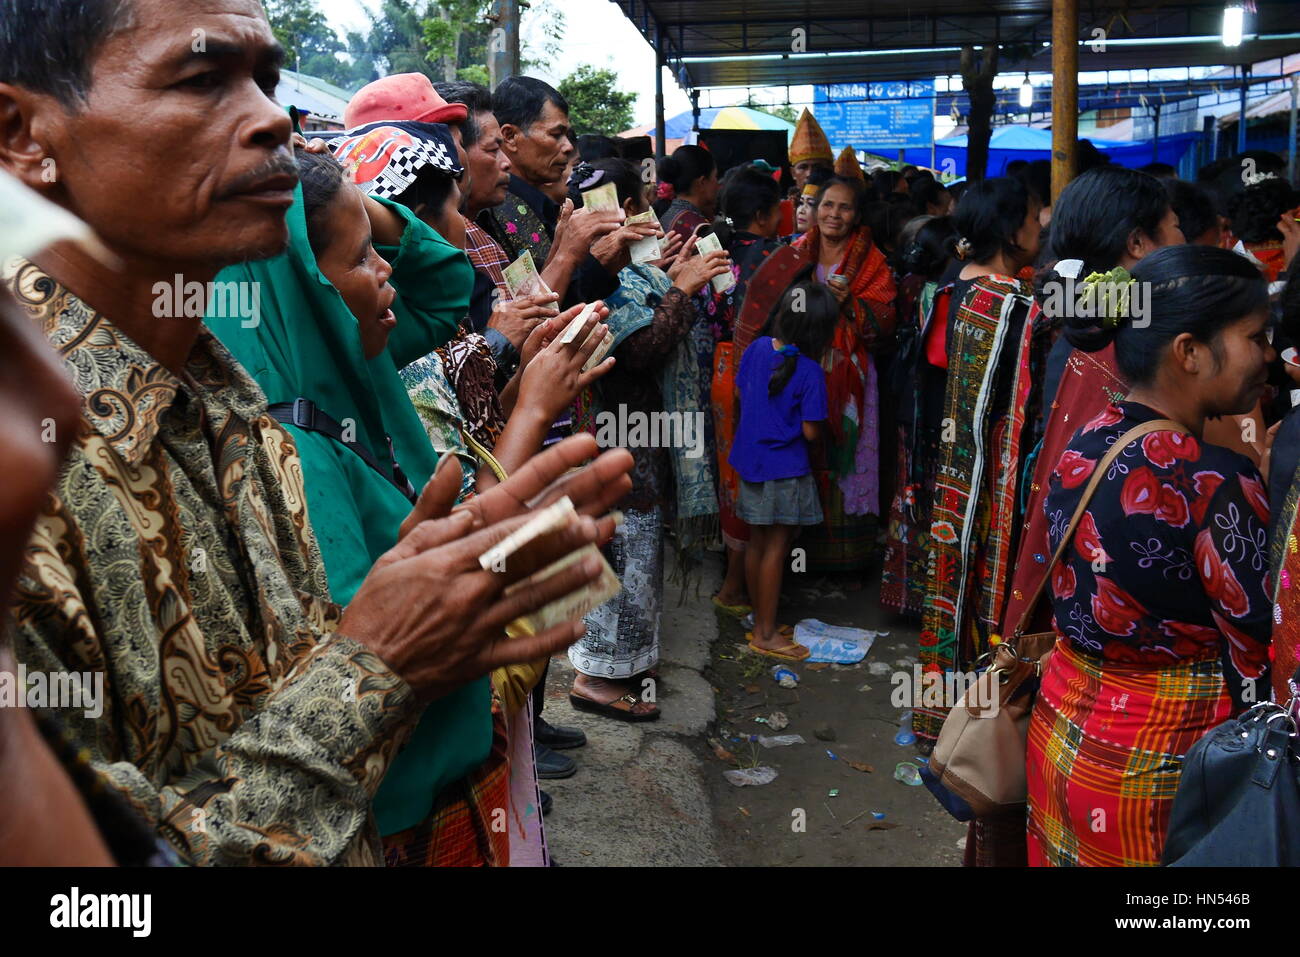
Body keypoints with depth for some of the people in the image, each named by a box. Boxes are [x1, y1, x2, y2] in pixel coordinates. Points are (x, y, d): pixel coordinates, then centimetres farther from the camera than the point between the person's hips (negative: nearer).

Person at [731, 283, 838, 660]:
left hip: (751, 460, 7)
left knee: (757, 543, 15)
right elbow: (811, 432, -16)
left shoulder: (758, 347, -2)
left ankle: (761, 622, 28)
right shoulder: (810, 371, -20)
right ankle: (766, 635, 12)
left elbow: (741, 393, 11)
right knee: (776, 548, 4)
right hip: (785, 469, -6)